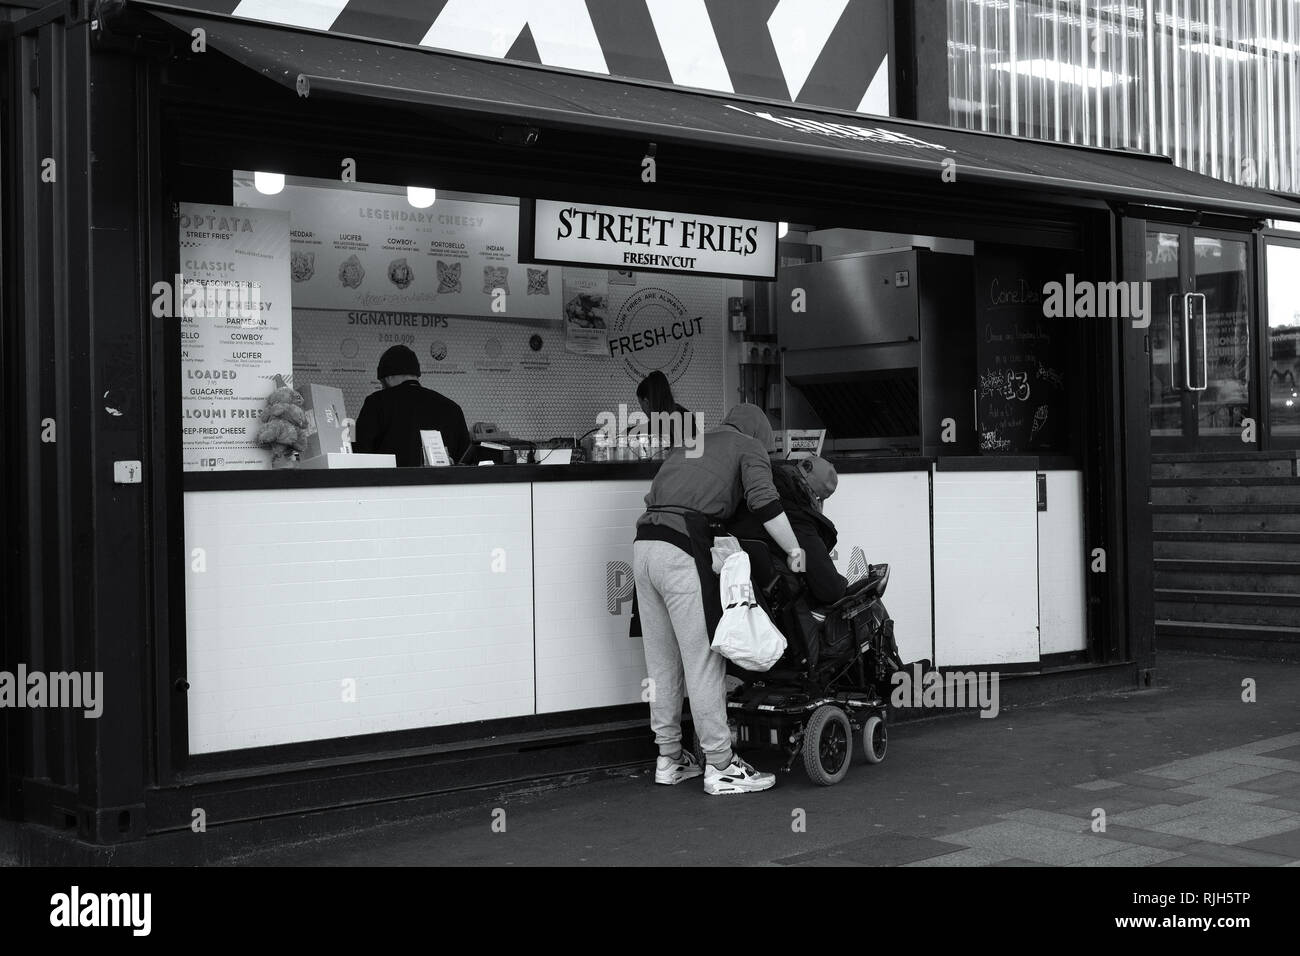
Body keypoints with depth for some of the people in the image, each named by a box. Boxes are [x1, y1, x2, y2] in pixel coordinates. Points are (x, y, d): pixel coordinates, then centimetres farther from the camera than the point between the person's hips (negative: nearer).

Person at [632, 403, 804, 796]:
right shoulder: (749, 447, 10)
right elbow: (764, 502, -6)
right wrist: (794, 550, 0)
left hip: (644, 543, 7)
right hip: (682, 549, -7)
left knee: (662, 660, 14)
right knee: (704, 657, -2)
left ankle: (668, 757, 23)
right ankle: (720, 766, 1)